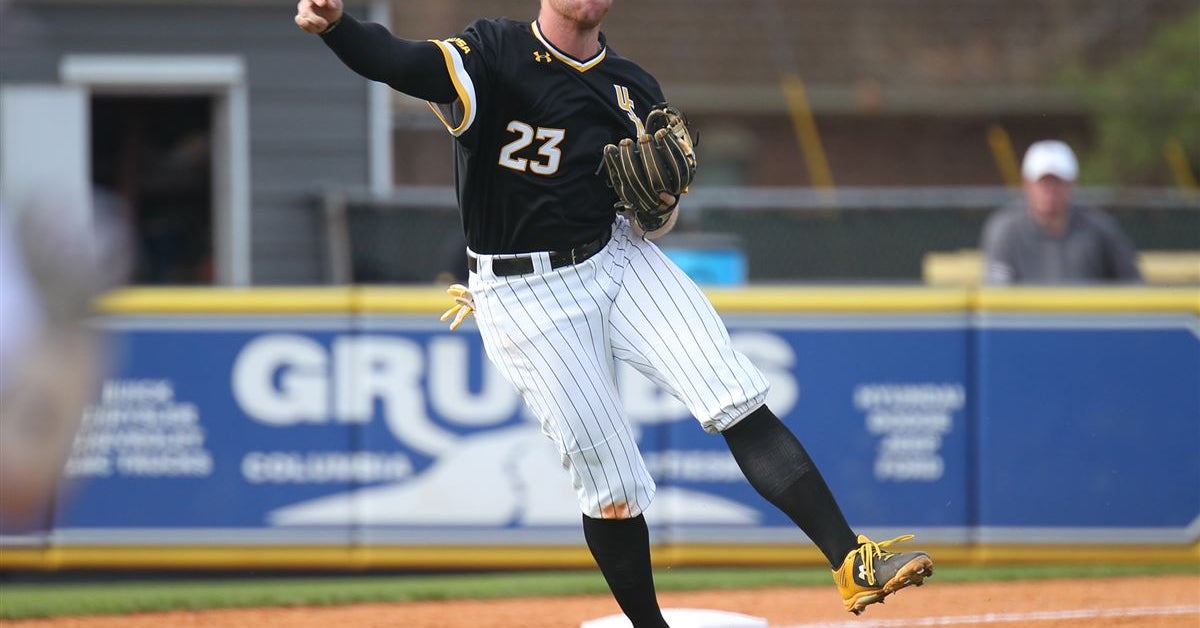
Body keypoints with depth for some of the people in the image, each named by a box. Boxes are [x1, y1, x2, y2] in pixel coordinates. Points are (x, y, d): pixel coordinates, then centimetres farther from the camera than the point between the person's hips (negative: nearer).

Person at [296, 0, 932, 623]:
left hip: (619, 261, 4)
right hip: (525, 300, -4)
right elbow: (408, 66, -29)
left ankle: (852, 564, -13)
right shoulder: (493, 52, -8)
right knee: (611, 486, -3)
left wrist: (662, 202, -9)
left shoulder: (634, 89, 8)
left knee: (740, 406, -11)